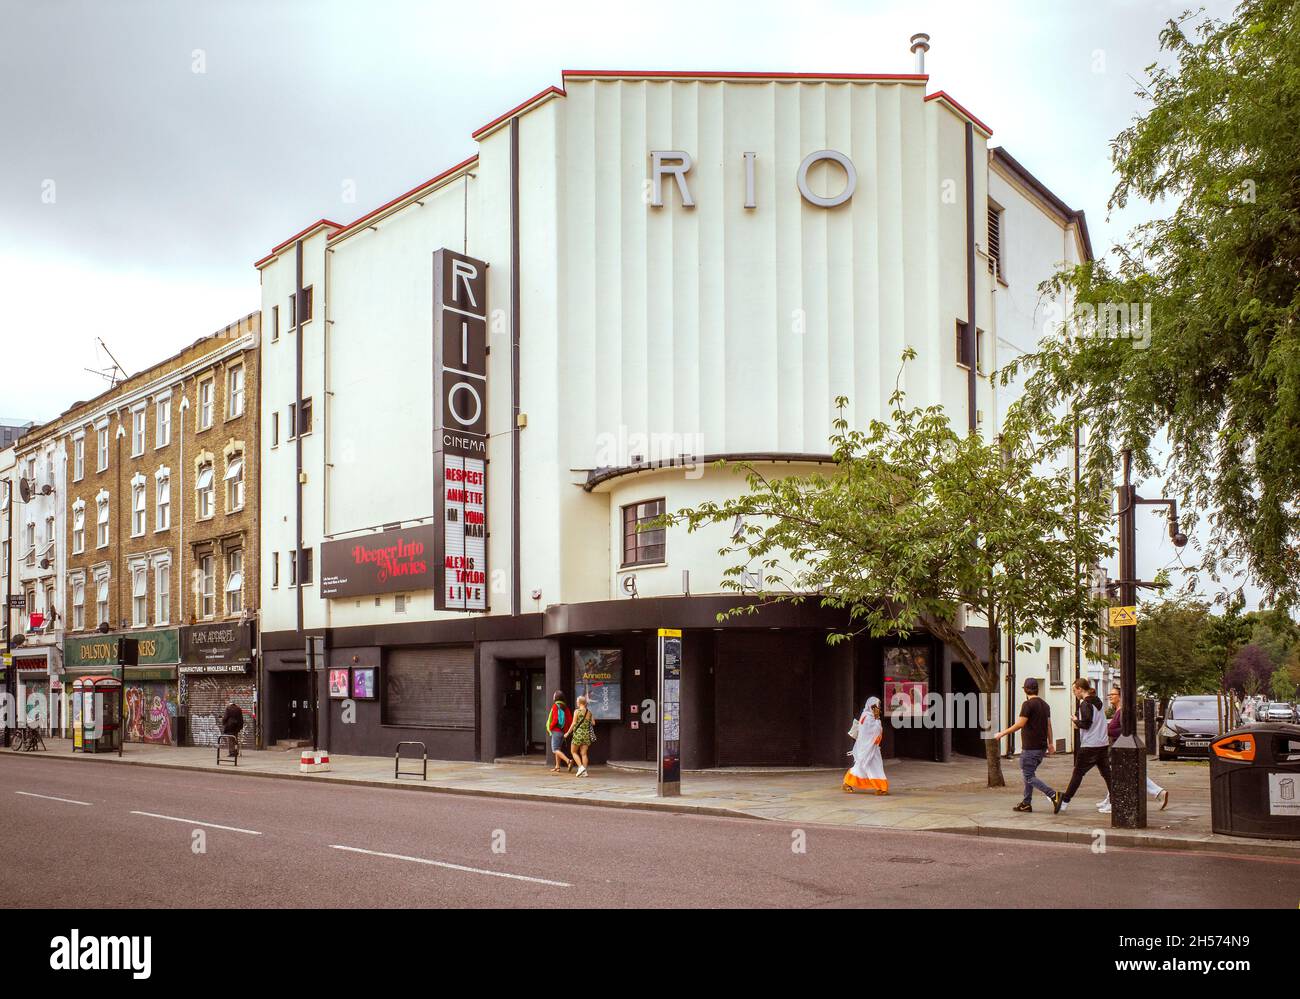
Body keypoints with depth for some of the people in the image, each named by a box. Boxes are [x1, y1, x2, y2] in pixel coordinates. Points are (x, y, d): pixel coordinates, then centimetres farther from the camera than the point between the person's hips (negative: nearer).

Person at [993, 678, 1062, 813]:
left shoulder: (1028, 704, -13)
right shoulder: (1044, 704, 12)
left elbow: (1020, 724, -17)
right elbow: (1049, 726, 14)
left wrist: (1002, 734, -11)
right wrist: (1050, 744, 19)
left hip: (1030, 747, -9)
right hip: (1042, 746, 9)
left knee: (1029, 776, -6)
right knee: (1028, 774, 17)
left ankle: (1053, 795, -19)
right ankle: (1026, 803, 18)